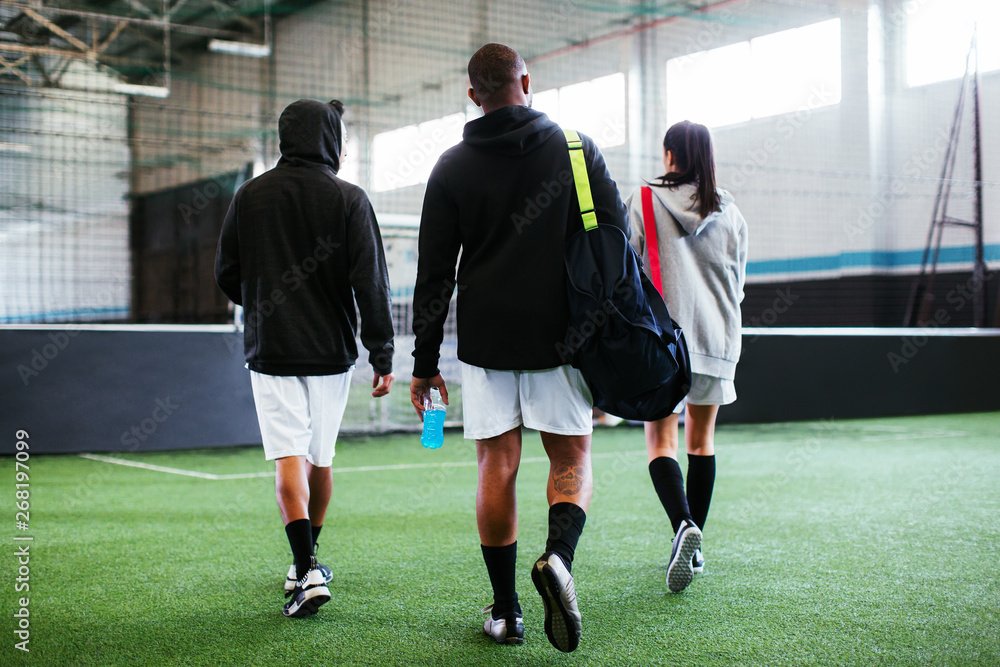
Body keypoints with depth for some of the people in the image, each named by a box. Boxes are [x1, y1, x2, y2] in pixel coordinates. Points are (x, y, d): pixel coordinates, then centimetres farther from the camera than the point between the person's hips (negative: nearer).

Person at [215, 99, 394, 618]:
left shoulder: (249, 196, 3)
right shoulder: (349, 199, -4)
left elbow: (226, 275, 8)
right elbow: (371, 283, -9)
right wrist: (382, 356, -5)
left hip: (271, 350, 0)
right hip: (331, 351, 0)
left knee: (289, 459, -3)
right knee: (320, 457, 16)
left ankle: (306, 573, -16)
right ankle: (308, 563, 31)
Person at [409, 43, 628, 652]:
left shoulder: (452, 168, 3)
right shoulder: (577, 149, 1)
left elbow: (434, 274, 2)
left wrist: (425, 362, 8)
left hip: (485, 340, 1)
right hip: (562, 338, -1)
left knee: (496, 467, 7)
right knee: (572, 458, 10)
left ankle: (505, 611, 11)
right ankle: (559, 558, -17)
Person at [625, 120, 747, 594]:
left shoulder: (644, 201, -1)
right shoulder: (730, 212, 7)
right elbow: (738, 282, 15)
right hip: (717, 337, 3)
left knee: (662, 441, -1)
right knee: (702, 438, 13)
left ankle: (683, 525, -26)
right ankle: (693, 548, 18)